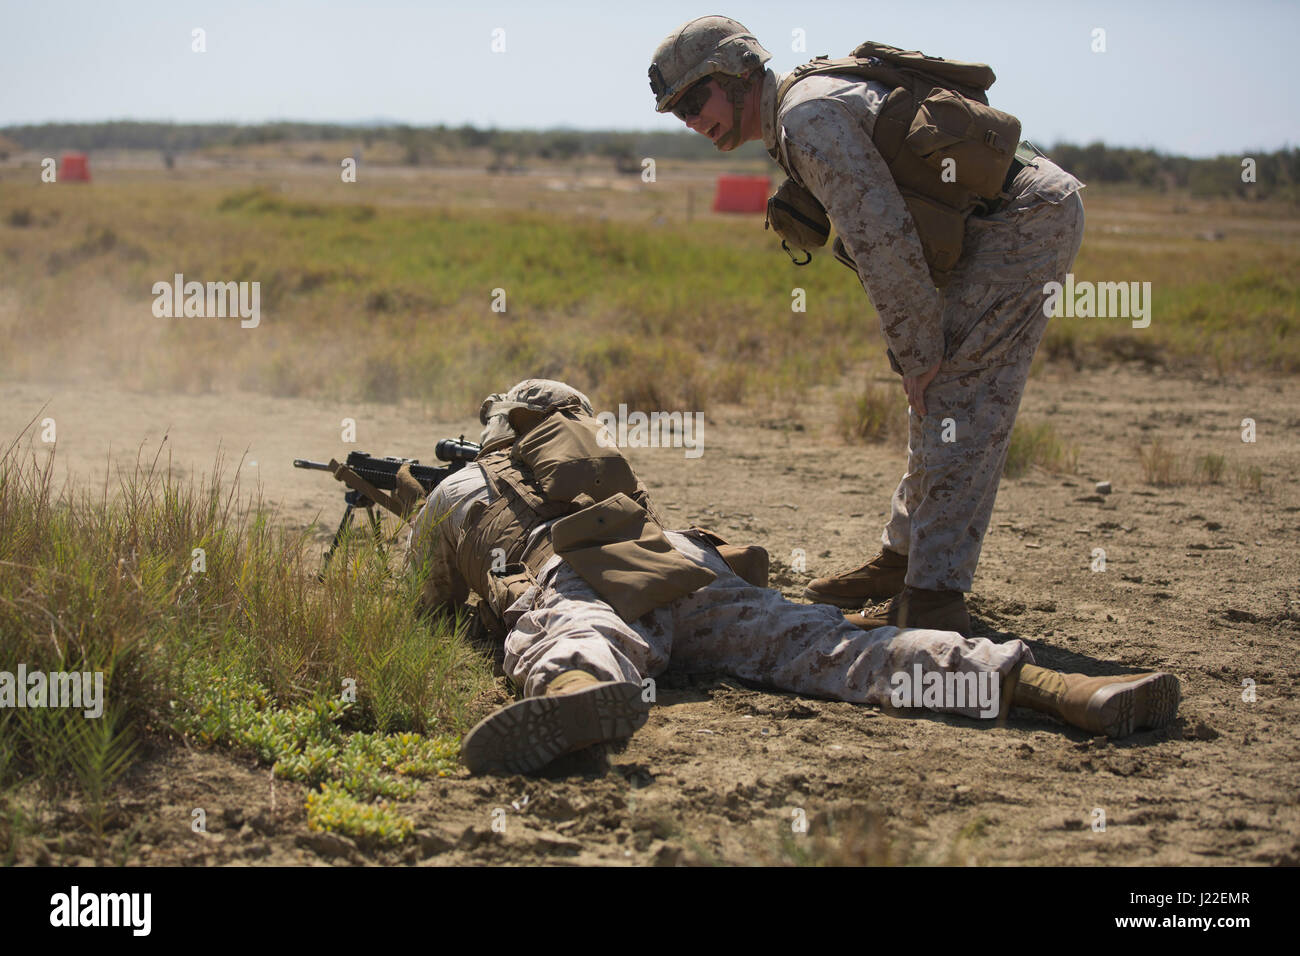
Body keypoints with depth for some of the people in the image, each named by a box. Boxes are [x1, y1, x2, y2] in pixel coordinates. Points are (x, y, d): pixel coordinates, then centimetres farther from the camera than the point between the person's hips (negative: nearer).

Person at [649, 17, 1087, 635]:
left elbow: (882, 240, -22)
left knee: (962, 402, -13)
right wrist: (920, 355, 14)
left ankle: (934, 598, -14)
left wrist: (919, 354, -14)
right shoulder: (810, 108, 17)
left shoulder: (808, 117, -16)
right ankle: (904, 557, 26)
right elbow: (882, 235, 20)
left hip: (1023, 221, -11)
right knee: (941, 395, 16)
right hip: (1020, 219, 11)